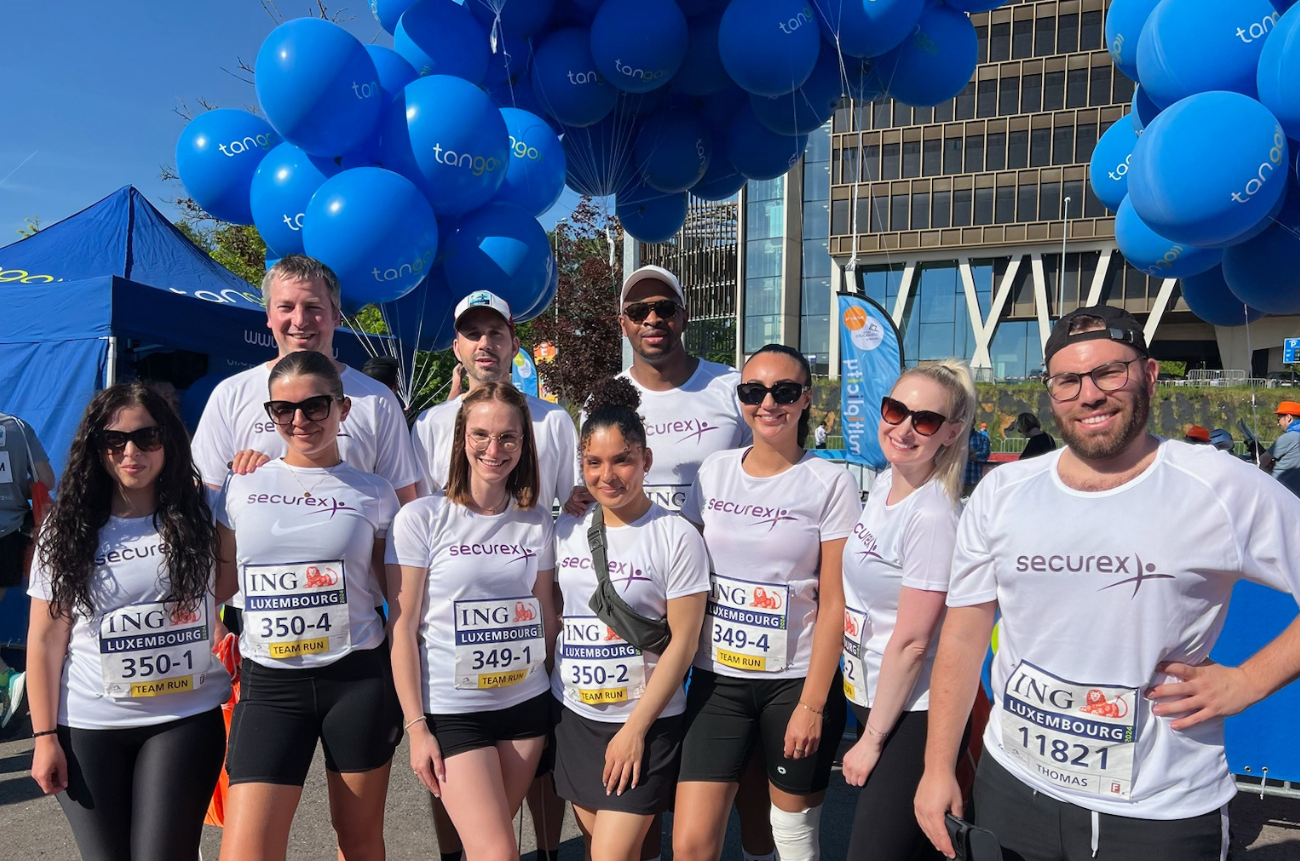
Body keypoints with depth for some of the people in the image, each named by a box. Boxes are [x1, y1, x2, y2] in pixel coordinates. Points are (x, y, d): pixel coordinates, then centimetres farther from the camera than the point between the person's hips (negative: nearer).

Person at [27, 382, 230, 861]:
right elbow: (46, 638, 2)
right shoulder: (68, 529, 0)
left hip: (186, 720, -1)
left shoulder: (201, 516, -1)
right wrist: (44, 736, -1)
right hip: (87, 730, 1)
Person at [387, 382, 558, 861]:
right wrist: (416, 726, -9)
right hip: (451, 710, -4)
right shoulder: (422, 518, -9)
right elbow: (403, 629, -7)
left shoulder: (537, 522, 3)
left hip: (526, 703, 4)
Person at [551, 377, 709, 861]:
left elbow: (683, 641, -12)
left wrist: (635, 729, -13)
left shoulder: (676, 537, -12)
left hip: (644, 723, -5)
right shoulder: (566, 531, 3)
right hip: (572, 716, 5)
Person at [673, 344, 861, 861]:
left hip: (794, 681, -2)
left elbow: (834, 603, -8)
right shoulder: (713, 472, 4)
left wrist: (812, 704, -10)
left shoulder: (831, 484, -6)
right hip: (716, 679, 3)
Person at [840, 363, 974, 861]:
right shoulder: (883, 484, 2)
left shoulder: (933, 516, -24)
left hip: (912, 716, -8)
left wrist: (872, 741, -13)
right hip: (867, 696, 8)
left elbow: (910, 643, -21)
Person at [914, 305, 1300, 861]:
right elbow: (964, 636, 1)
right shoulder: (1001, 494, -3)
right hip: (1013, 788, 3)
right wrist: (938, 767, 0)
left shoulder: (1224, 491, -11)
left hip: (1160, 814, -3)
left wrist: (1248, 681, -13)